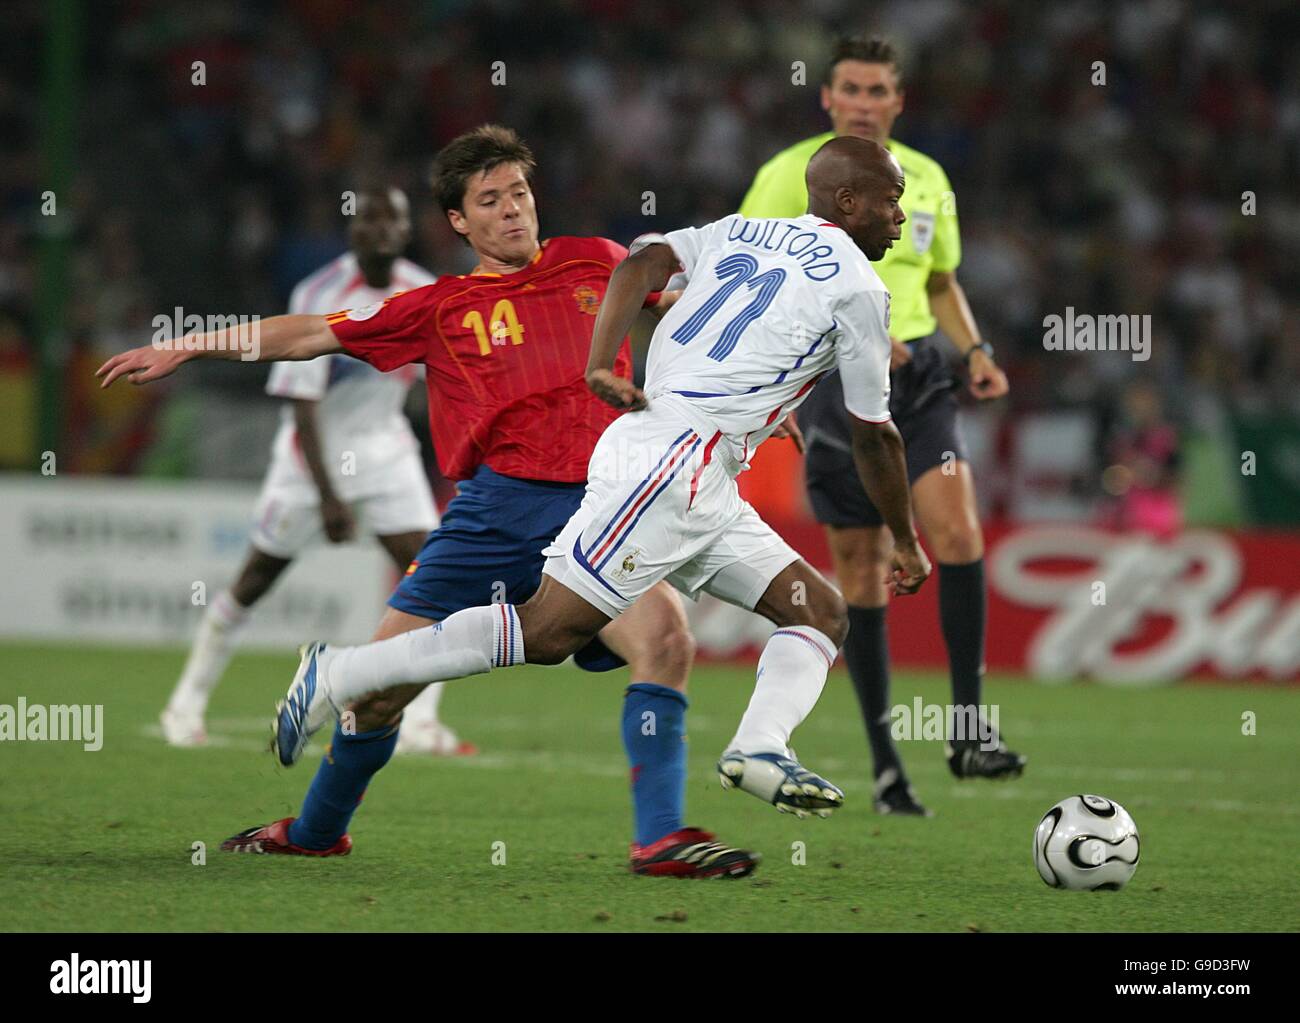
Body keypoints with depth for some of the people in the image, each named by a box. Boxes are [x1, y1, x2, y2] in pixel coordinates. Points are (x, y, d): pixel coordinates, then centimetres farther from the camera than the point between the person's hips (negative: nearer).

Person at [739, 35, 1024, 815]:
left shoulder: (927, 180, 10)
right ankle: (886, 763, 12)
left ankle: (968, 729, -12)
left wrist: (976, 352, 5)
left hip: (919, 375, 3)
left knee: (958, 530, -18)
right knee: (863, 569, 2)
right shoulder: (792, 174, -4)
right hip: (834, 383, -3)